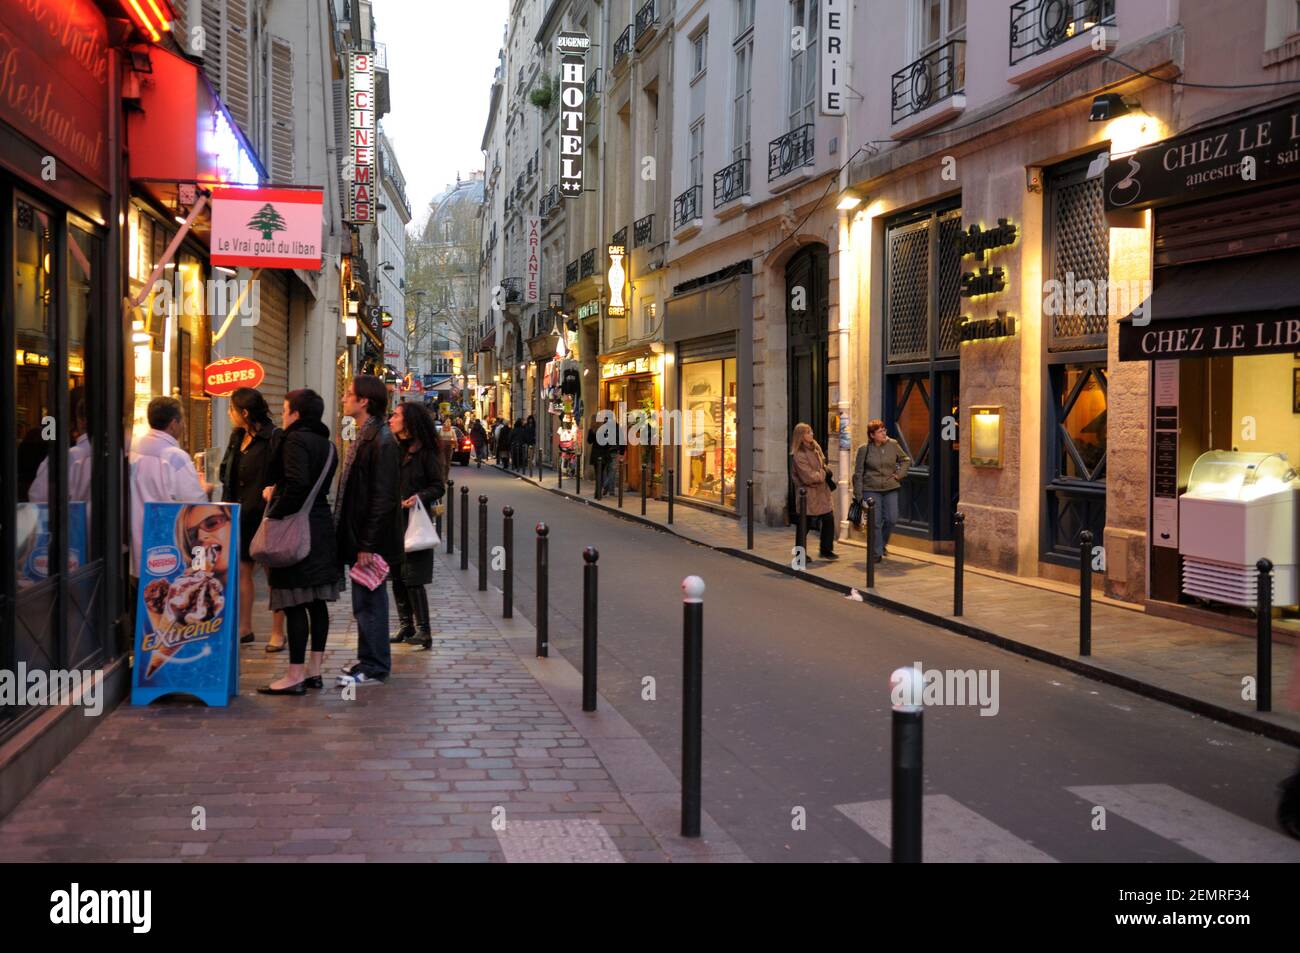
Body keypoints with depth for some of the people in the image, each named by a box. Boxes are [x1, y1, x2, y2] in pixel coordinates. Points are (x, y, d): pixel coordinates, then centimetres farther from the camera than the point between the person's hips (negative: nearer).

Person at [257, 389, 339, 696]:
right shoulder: (326, 444, 15)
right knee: (316, 602, 11)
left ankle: (295, 675, -5)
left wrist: (276, 512, -16)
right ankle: (314, 669, 16)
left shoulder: (295, 440, -11)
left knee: (294, 604, -7)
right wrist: (277, 493, 17)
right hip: (322, 528, 9)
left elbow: (298, 483, -24)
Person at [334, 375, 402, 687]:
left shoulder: (381, 442, -18)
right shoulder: (363, 437, 13)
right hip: (359, 535, 9)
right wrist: (355, 539, 15)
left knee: (369, 601, -1)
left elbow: (382, 498, -21)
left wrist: (367, 544, -21)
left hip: (371, 539, -9)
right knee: (364, 601, 16)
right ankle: (368, 659, 27)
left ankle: (374, 667, 8)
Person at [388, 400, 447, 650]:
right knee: (397, 576, 9)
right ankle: (406, 625, 19)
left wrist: (420, 496, -22)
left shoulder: (425, 452, -7)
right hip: (393, 521, 6)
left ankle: (423, 630, -3)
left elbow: (439, 486, -5)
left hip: (414, 521, -6)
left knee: (412, 578, -8)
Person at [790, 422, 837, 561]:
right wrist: (822, 474, -5)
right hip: (808, 493, -8)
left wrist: (820, 473, -1)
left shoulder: (815, 448, 6)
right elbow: (809, 477, -21)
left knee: (829, 519, 6)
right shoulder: (798, 455, -19)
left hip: (821, 491, 8)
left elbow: (823, 465, 20)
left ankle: (825, 550, 20)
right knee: (804, 525, 2)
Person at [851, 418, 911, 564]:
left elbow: (905, 460, 17)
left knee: (891, 519, -1)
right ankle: (876, 553, 9)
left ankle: (882, 544, 26)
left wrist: (899, 474, 2)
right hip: (871, 490, -3)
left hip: (891, 488, 3)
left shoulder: (893, 444, 1)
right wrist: (859, 496, -3)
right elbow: (858, 474, -2)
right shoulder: (864, 449, -6)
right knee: (875, 522, -3)